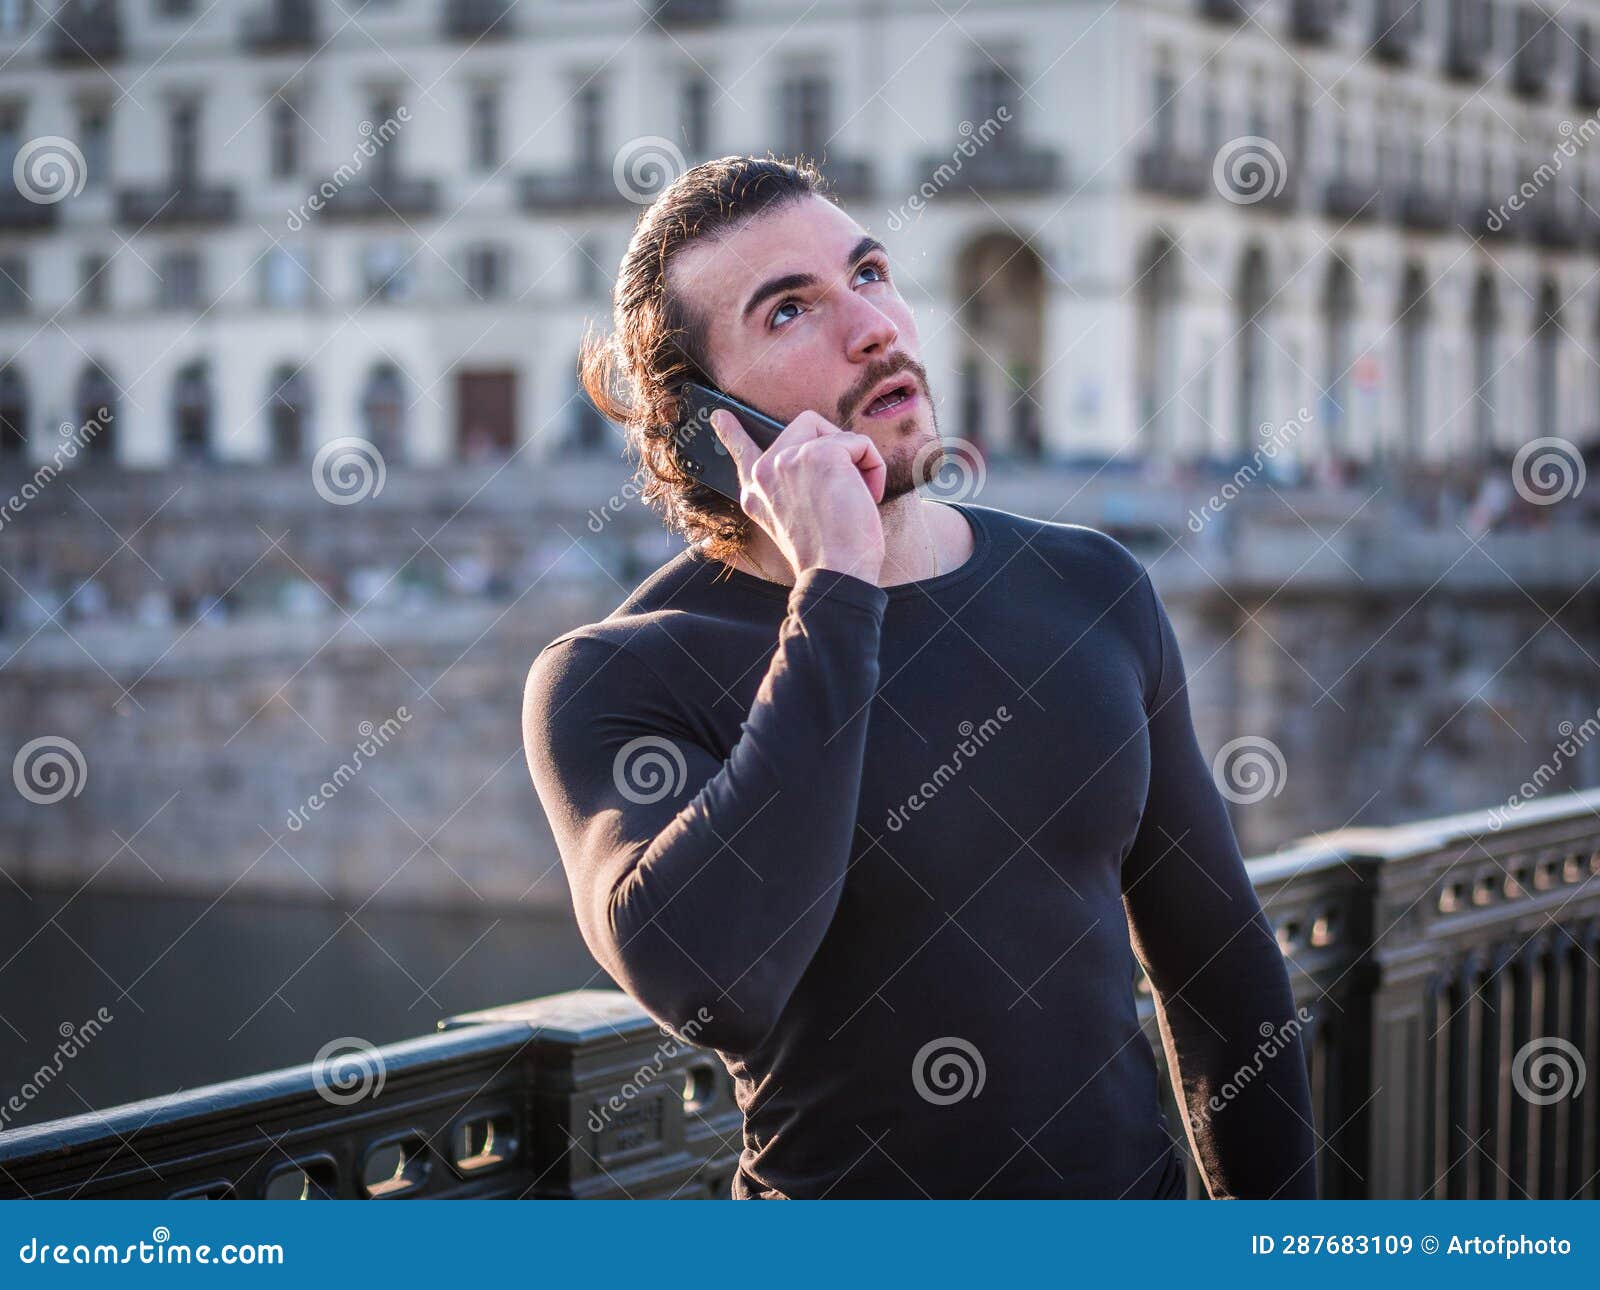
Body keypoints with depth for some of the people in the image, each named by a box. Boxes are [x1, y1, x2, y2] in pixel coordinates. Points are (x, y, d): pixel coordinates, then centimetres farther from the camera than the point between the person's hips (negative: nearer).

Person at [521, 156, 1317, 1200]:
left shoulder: (1095, 590, 0)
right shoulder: (615, 679, -14)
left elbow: (1220, 966, 9)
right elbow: (707, 983, -33)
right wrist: (836, 589, -28)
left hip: (1137, 1195, 4)